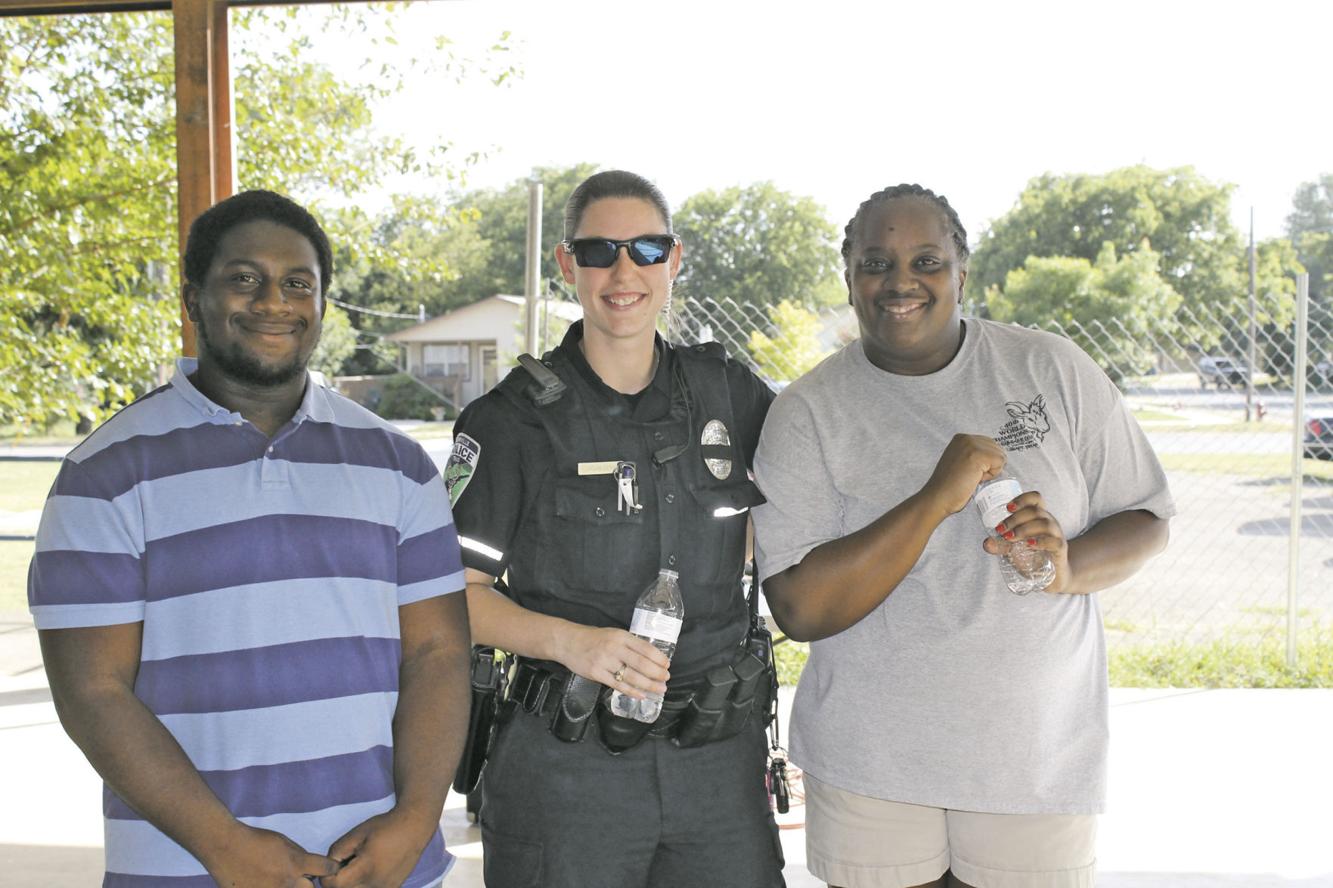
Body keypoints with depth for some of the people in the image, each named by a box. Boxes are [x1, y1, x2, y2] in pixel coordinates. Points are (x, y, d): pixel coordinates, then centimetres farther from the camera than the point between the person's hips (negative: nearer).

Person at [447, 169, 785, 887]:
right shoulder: (514, 418, -5)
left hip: (719, 757, 3)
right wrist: (569, 640, -21)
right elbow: (455, 591, -5)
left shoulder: (727, 393, 5)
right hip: (565, 767, -3)